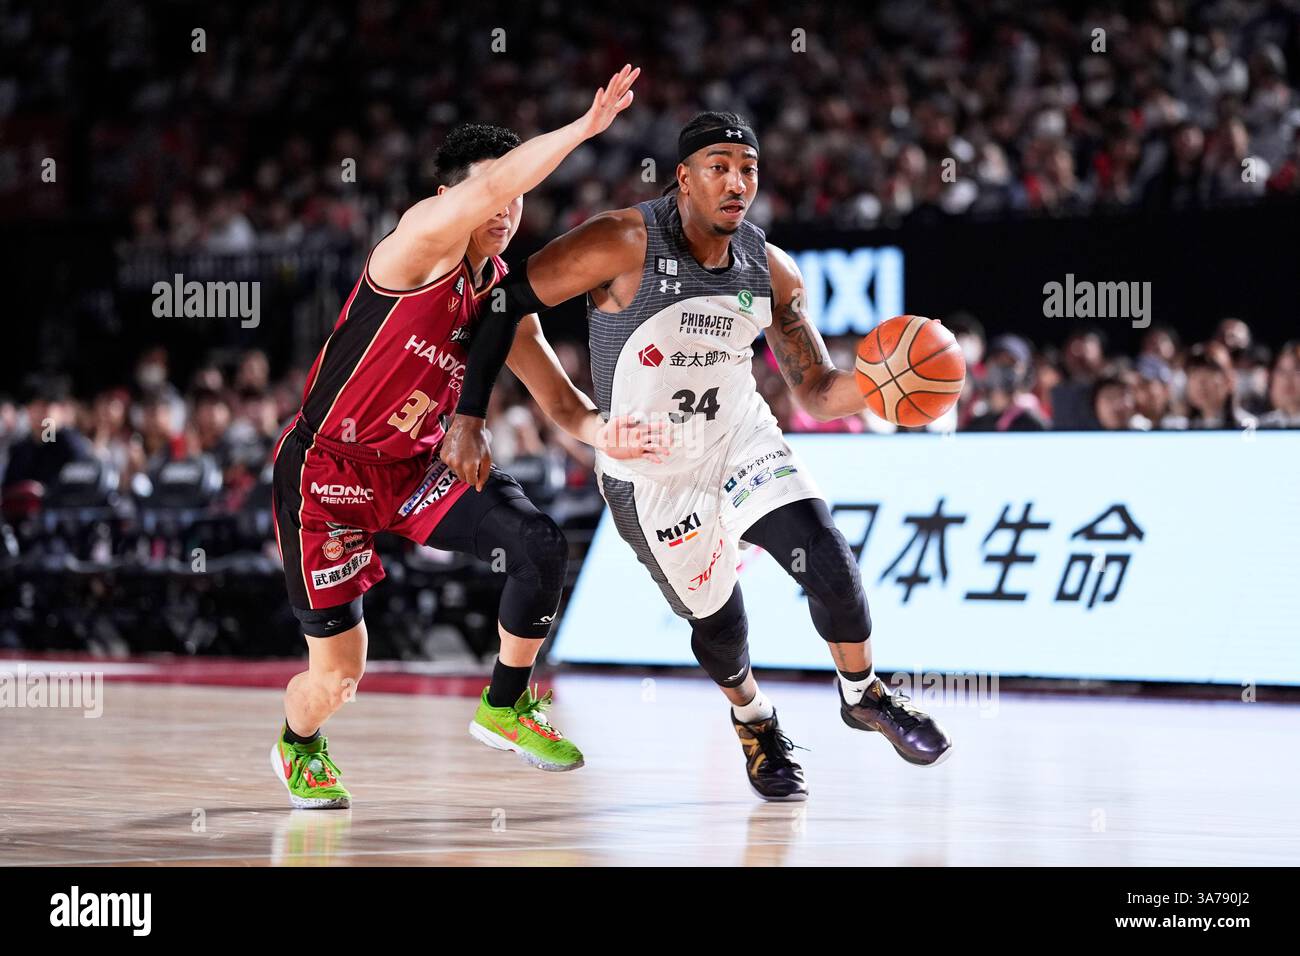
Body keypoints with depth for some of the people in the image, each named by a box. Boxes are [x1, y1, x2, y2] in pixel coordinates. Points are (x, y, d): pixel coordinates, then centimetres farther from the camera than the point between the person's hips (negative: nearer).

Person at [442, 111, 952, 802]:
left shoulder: (771, 271, -7)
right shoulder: (625, 244, -23)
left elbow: (816, 393, -3)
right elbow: (504, 301, -18)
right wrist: (468, 420, -22)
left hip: (739, 436, 4)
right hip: (650, 470, -3)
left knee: (826, 559, -16)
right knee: (716, 620, 5)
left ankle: (863, 695, 10)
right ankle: (753, 721, 38)